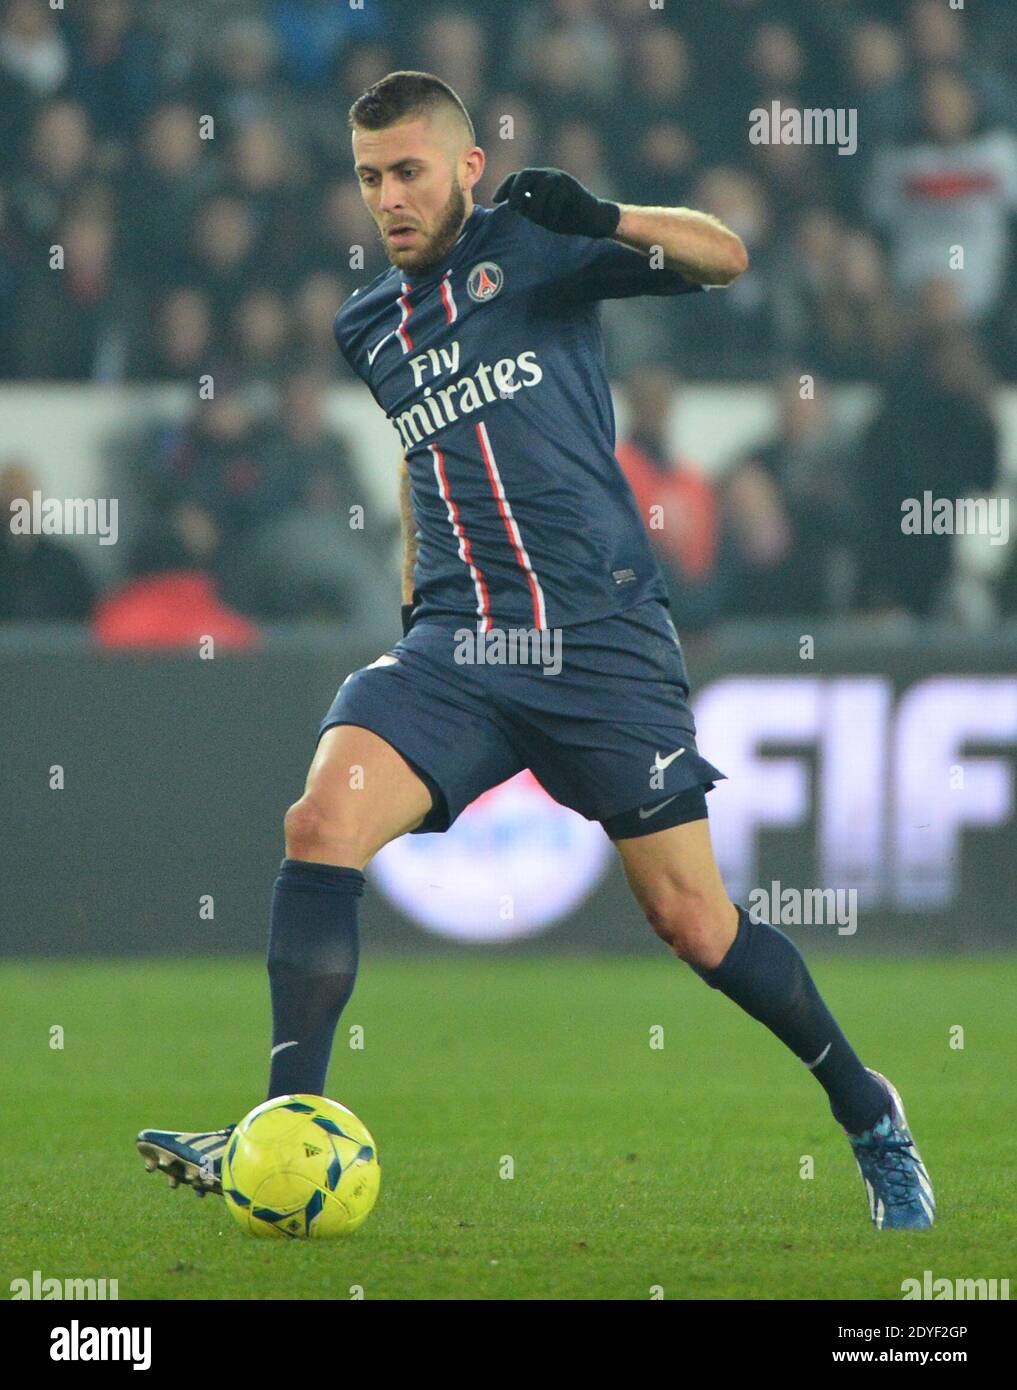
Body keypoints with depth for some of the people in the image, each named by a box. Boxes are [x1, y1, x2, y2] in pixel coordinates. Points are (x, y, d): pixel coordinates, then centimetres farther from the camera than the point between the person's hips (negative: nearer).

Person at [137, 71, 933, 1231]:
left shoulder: (528, 245, 2)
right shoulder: (367, 328, 18)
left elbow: (725, 258, -8)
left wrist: (606, 218, -26)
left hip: (602, 635, -4)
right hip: (456, 646, 4)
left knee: (692, 919, -3)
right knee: (323, 820, -22)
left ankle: (866, 1113, 19)